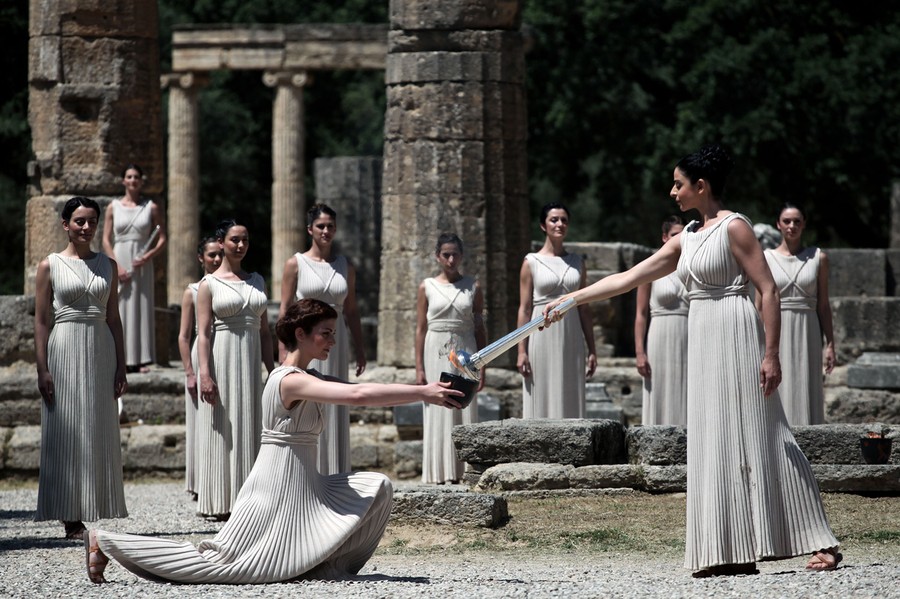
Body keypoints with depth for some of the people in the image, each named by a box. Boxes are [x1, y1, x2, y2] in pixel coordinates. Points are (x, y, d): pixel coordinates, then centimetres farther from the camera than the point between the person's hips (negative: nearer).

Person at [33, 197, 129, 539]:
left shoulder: (107, 265, 11)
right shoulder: (50, 266, 1)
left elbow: (113, 318, 12)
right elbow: (41, 320, -1)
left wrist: (120, 367, 7)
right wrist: (42, 369, -9)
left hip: (101, 350, 4)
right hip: (64, 348, -4)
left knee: (100, 433, 3)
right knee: (66, 432, -4)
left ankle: (91, 513, 7)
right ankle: (71, 521, -3)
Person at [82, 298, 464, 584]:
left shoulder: (308, 379, 12)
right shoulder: (290, 381, -19)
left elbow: (359, 393, 10)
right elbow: (358, 396, -31)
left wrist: (421, 393, -2)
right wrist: (422, 393, -30)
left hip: (305, 487, 10)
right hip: (278, 489, -10)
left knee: (377, 488, 2)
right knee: (218, 561, -8)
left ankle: (328, 566, 6)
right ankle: (106, 543, 1)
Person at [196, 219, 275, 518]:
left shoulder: (256, 280, 13)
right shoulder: (209, 284, -1)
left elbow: (264, 330, 15)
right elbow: (203, 332, -7)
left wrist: (272, 370, 11)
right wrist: (204, 374, -16)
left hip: (251, 360, 5)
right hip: (223, 358, -5)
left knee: (251, 430, 5)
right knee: (223, 432, -4)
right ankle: (223, 504, -2)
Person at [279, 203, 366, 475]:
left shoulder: (345, 266, 11)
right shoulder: (295, 264, 0)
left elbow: (351, 312, 15)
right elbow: (285, 310, -2)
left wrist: (360, 350, 12)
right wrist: (284, 353, -8)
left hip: (336, 343, 4)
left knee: (335, 411, 4)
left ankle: (334, 477, 8)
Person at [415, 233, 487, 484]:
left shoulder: (473, 287, 6)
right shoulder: (427, 287, 4)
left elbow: (479, 328, 7)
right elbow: (420, 329, 4)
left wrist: (482, 368, 1)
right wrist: (419, 368, -3)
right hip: (436, 354, -1)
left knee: (465, 414, -3)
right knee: (438, 415, -2)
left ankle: (460, 473, -1)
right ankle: (440, 477, -1)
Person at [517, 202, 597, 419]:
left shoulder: (577, 262, 12)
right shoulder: (532, 262, 2)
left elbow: (584, 309, 12)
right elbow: (525, 309, -1)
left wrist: (592, 350, 8)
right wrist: (522, 351, -8)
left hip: (571, 338, 3)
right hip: (543, 338, -3)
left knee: (571, 399, 2)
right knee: (542, 399, -4)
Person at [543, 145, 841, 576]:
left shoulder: (734, 228, -7)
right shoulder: (687, 240, 16)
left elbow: (768, 290, -12)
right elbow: (627, 278, 18)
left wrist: (771, 354, -18)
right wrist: (569, 301, 16)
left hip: (736, 342, -8)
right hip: (704, 346, 8)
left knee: (748, 439, -9)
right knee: (714, 444, 4)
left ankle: (821, 544, -6)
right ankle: (734, 553, 5)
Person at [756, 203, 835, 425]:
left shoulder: (818, 258, 6)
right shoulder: (766, 259, 5)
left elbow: (823, 305, 7)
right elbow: (759, 304, 5)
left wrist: (830, 344, 3)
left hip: (807, 334, 1)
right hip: (776, 334, -1)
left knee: (805, 394, -1)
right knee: (777, 392, -4)